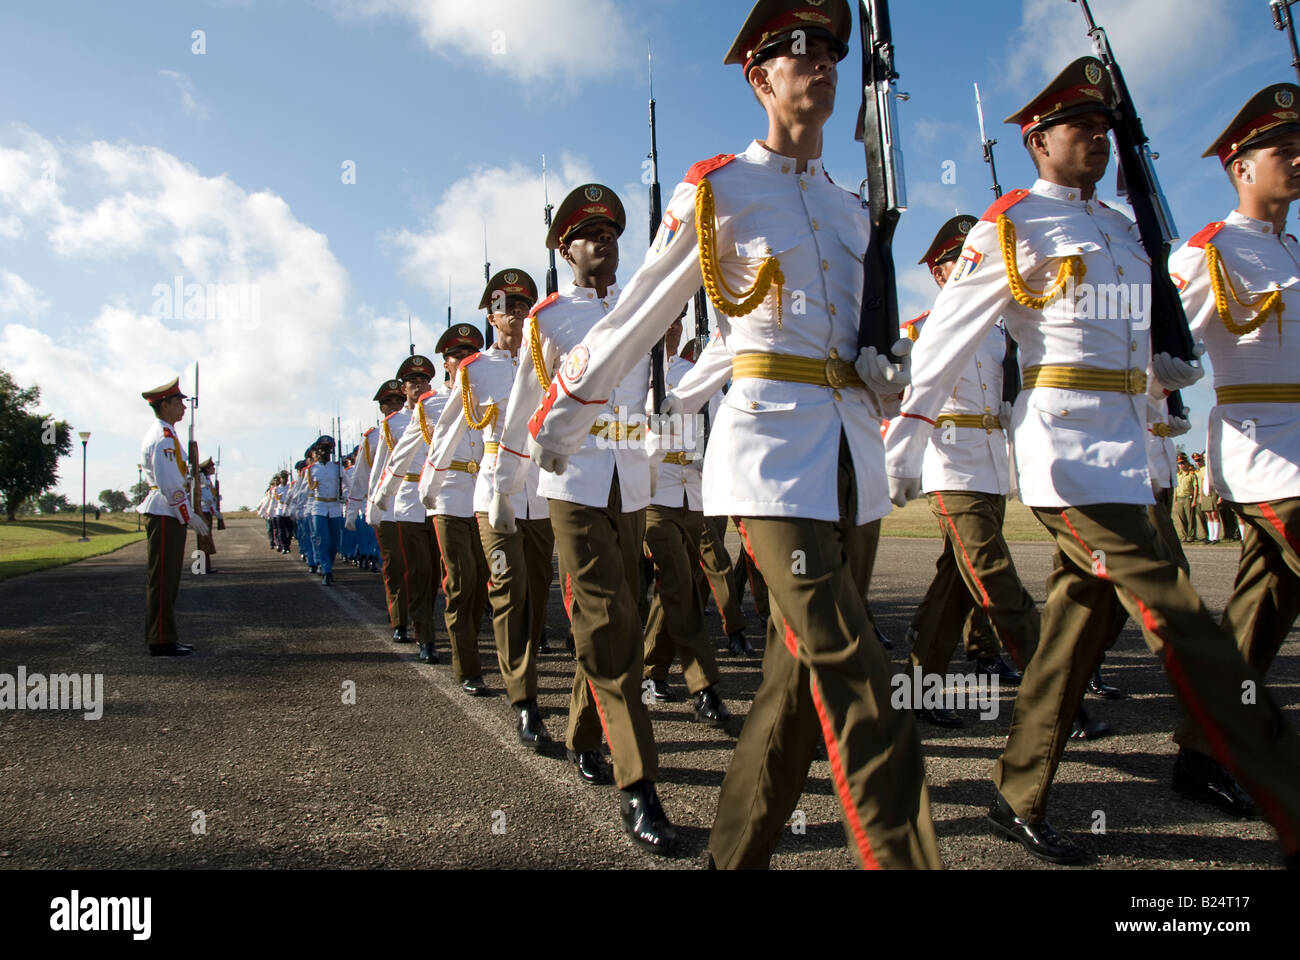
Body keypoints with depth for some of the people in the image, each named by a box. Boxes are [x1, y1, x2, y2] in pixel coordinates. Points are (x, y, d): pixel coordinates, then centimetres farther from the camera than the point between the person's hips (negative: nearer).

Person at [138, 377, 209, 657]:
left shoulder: (163, 435, 18)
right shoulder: (163, 437, -14)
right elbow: (169, 484, -20)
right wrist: (189, 516, -18)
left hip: (165, 515, 11)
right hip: (165, 515, -11)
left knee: (166, 580, 13)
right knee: (162, 579, -6)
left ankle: (165, 638, 20)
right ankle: (161, 642, -1)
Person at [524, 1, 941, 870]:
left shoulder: (851, 209, 19)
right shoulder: (716, 189, 2)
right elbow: (634, 319, 4)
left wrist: (886, 366, 3)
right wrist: (560, 422, 9)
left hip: (855, 452, 7)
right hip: (773, 447, -6)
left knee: (805, 668, 9)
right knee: (853, 676, -14)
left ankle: (739, 849, 25)